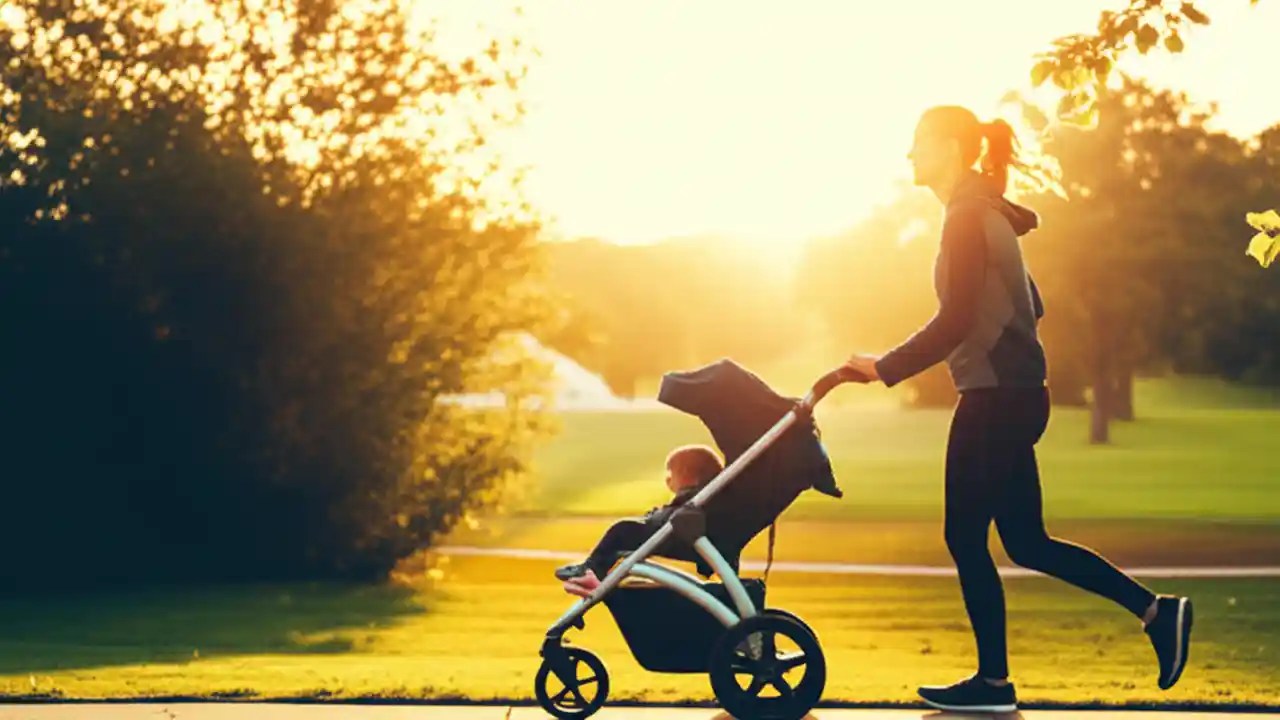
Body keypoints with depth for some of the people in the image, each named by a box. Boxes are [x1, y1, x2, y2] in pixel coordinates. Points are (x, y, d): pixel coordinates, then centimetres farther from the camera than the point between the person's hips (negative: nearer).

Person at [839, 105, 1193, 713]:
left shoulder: (968, 218, -15)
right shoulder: (986, 214, 15)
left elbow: (954, 323, -22)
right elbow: (1028, 307, 22)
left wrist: (884, 368, -16)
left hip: (996, 397, -10)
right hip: (1011, 393, 10)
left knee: (966, 538, -1)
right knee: (1027, 542, 12)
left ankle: (993, 683, 7)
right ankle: (1155, 612, 11)